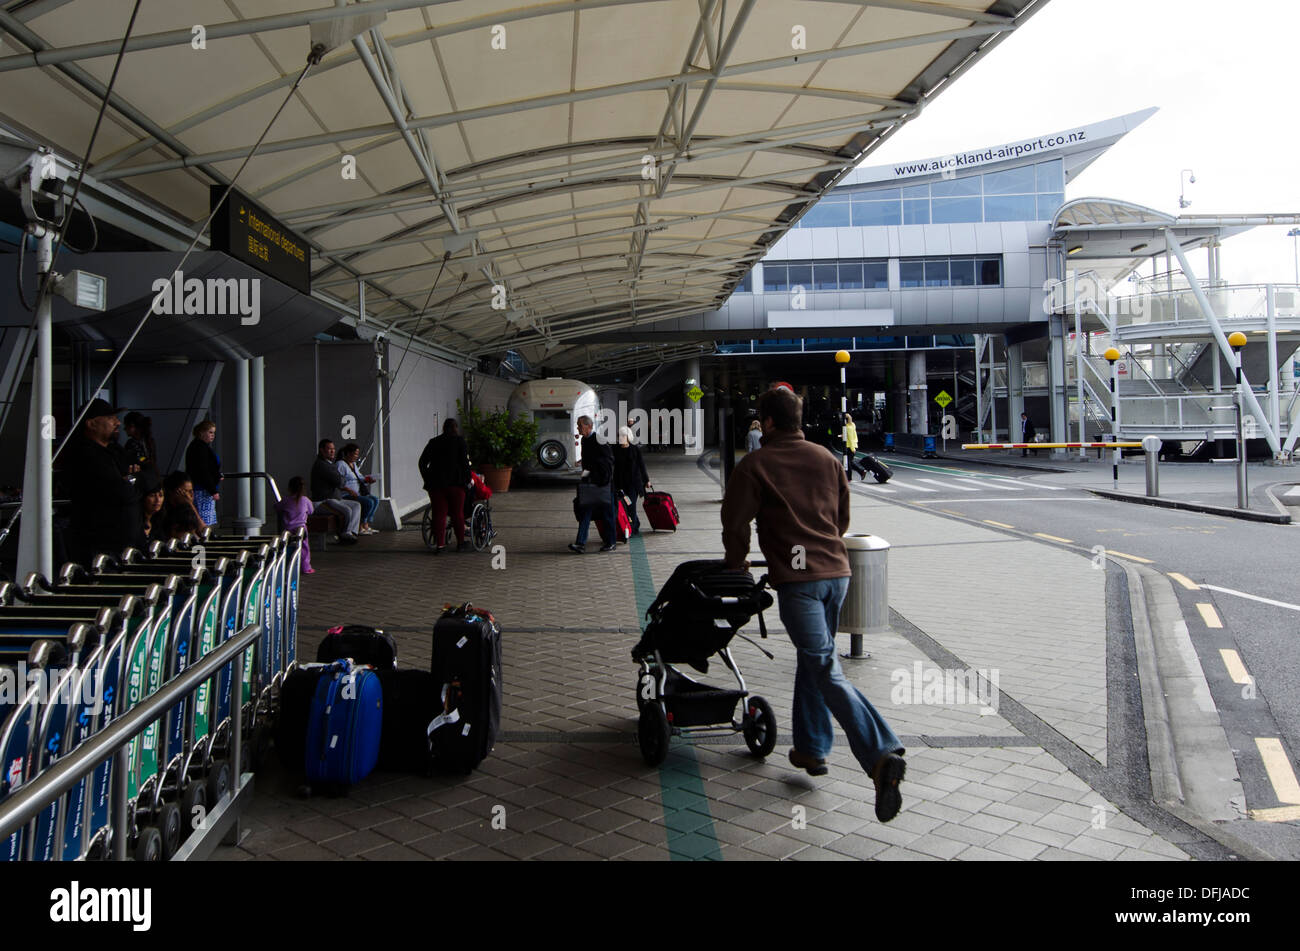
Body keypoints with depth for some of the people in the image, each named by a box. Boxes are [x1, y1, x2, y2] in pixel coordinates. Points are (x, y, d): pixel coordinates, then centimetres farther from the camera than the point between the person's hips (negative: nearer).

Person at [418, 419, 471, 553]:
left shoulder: (433, 442, 9)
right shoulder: (459, 441, -1)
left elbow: (422, 462, 8)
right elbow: (465, 462, -7)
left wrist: (427, 479, 14)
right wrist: (467, 479, 0)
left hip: (435, 483, 2)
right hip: (455, 482, -2)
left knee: (439, 514, 3)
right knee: (457, 513, 7)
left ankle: (440, 544, -2)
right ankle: (460, 543, 15)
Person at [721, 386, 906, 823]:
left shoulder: (754, 466, -4)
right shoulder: (827, 459, 14)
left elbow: (735, 522, -5)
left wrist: (737, 563, 13)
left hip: (796, 579, -6)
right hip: (837, 571, 7)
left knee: (826, 669, -11)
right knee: (812, 659, 20)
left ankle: (881, 754, -25)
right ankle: (811, 747, 27)